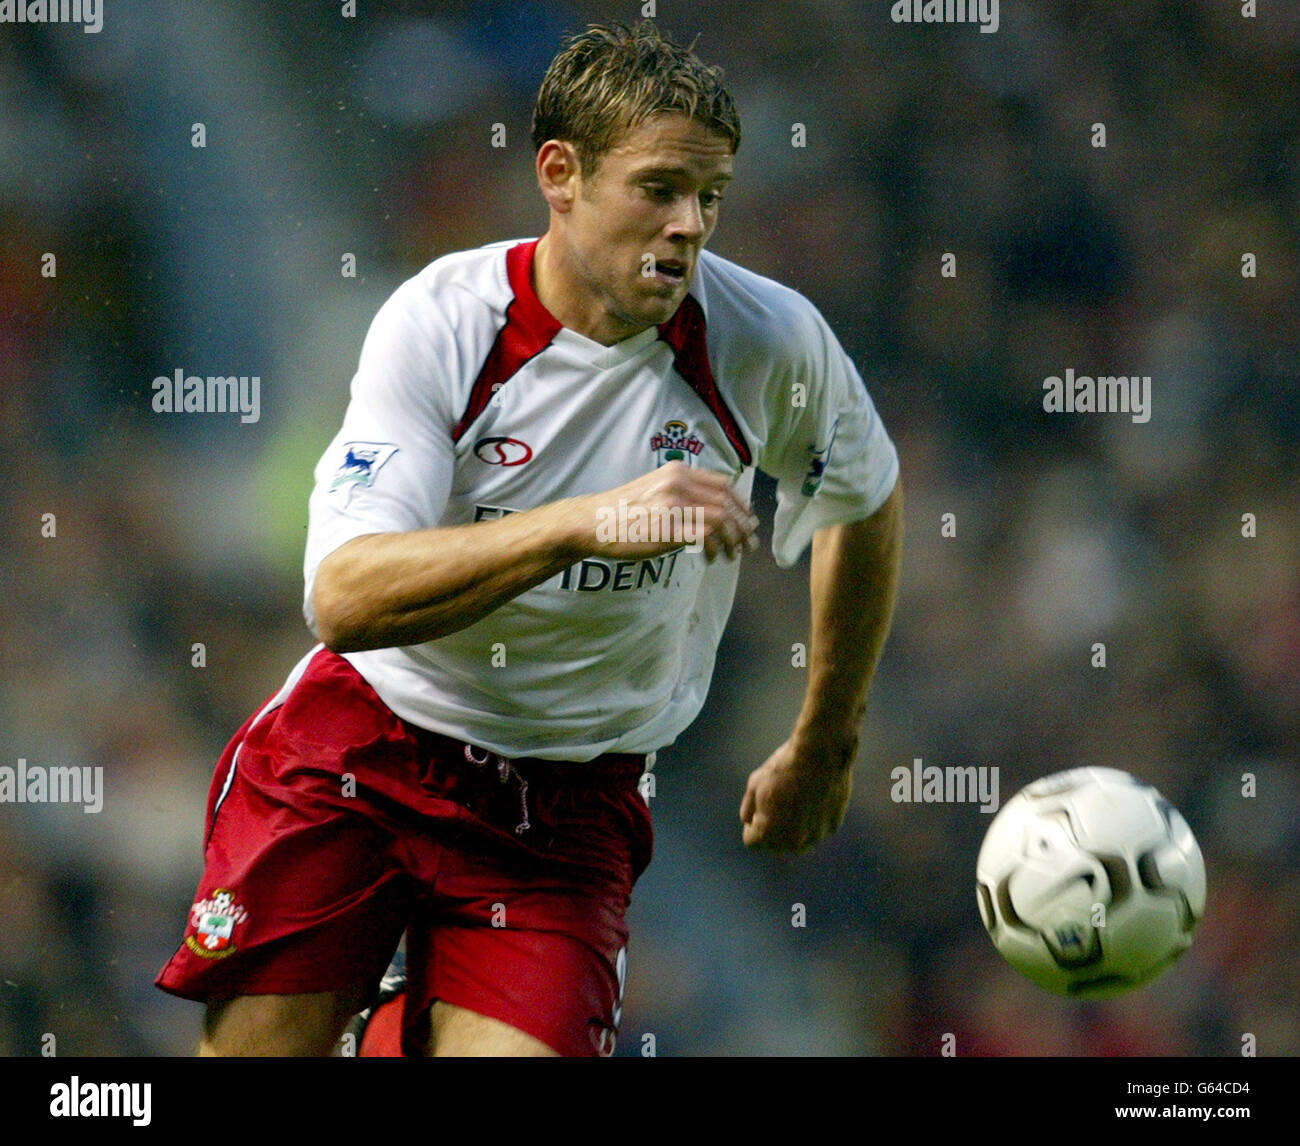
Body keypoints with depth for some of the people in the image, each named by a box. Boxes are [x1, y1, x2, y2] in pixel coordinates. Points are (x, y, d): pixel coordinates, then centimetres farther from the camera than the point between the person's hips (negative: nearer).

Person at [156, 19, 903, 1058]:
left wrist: (825, 747, 20)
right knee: (256, 1048, -7)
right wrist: (585, 524, -40)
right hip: (362, 740, -1)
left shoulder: (768, 340, -9)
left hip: (567, 803, 1)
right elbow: (343, 599, -28)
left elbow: (865, 501, 14)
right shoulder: (440, 321, -16)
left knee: (515, 1052, -19)